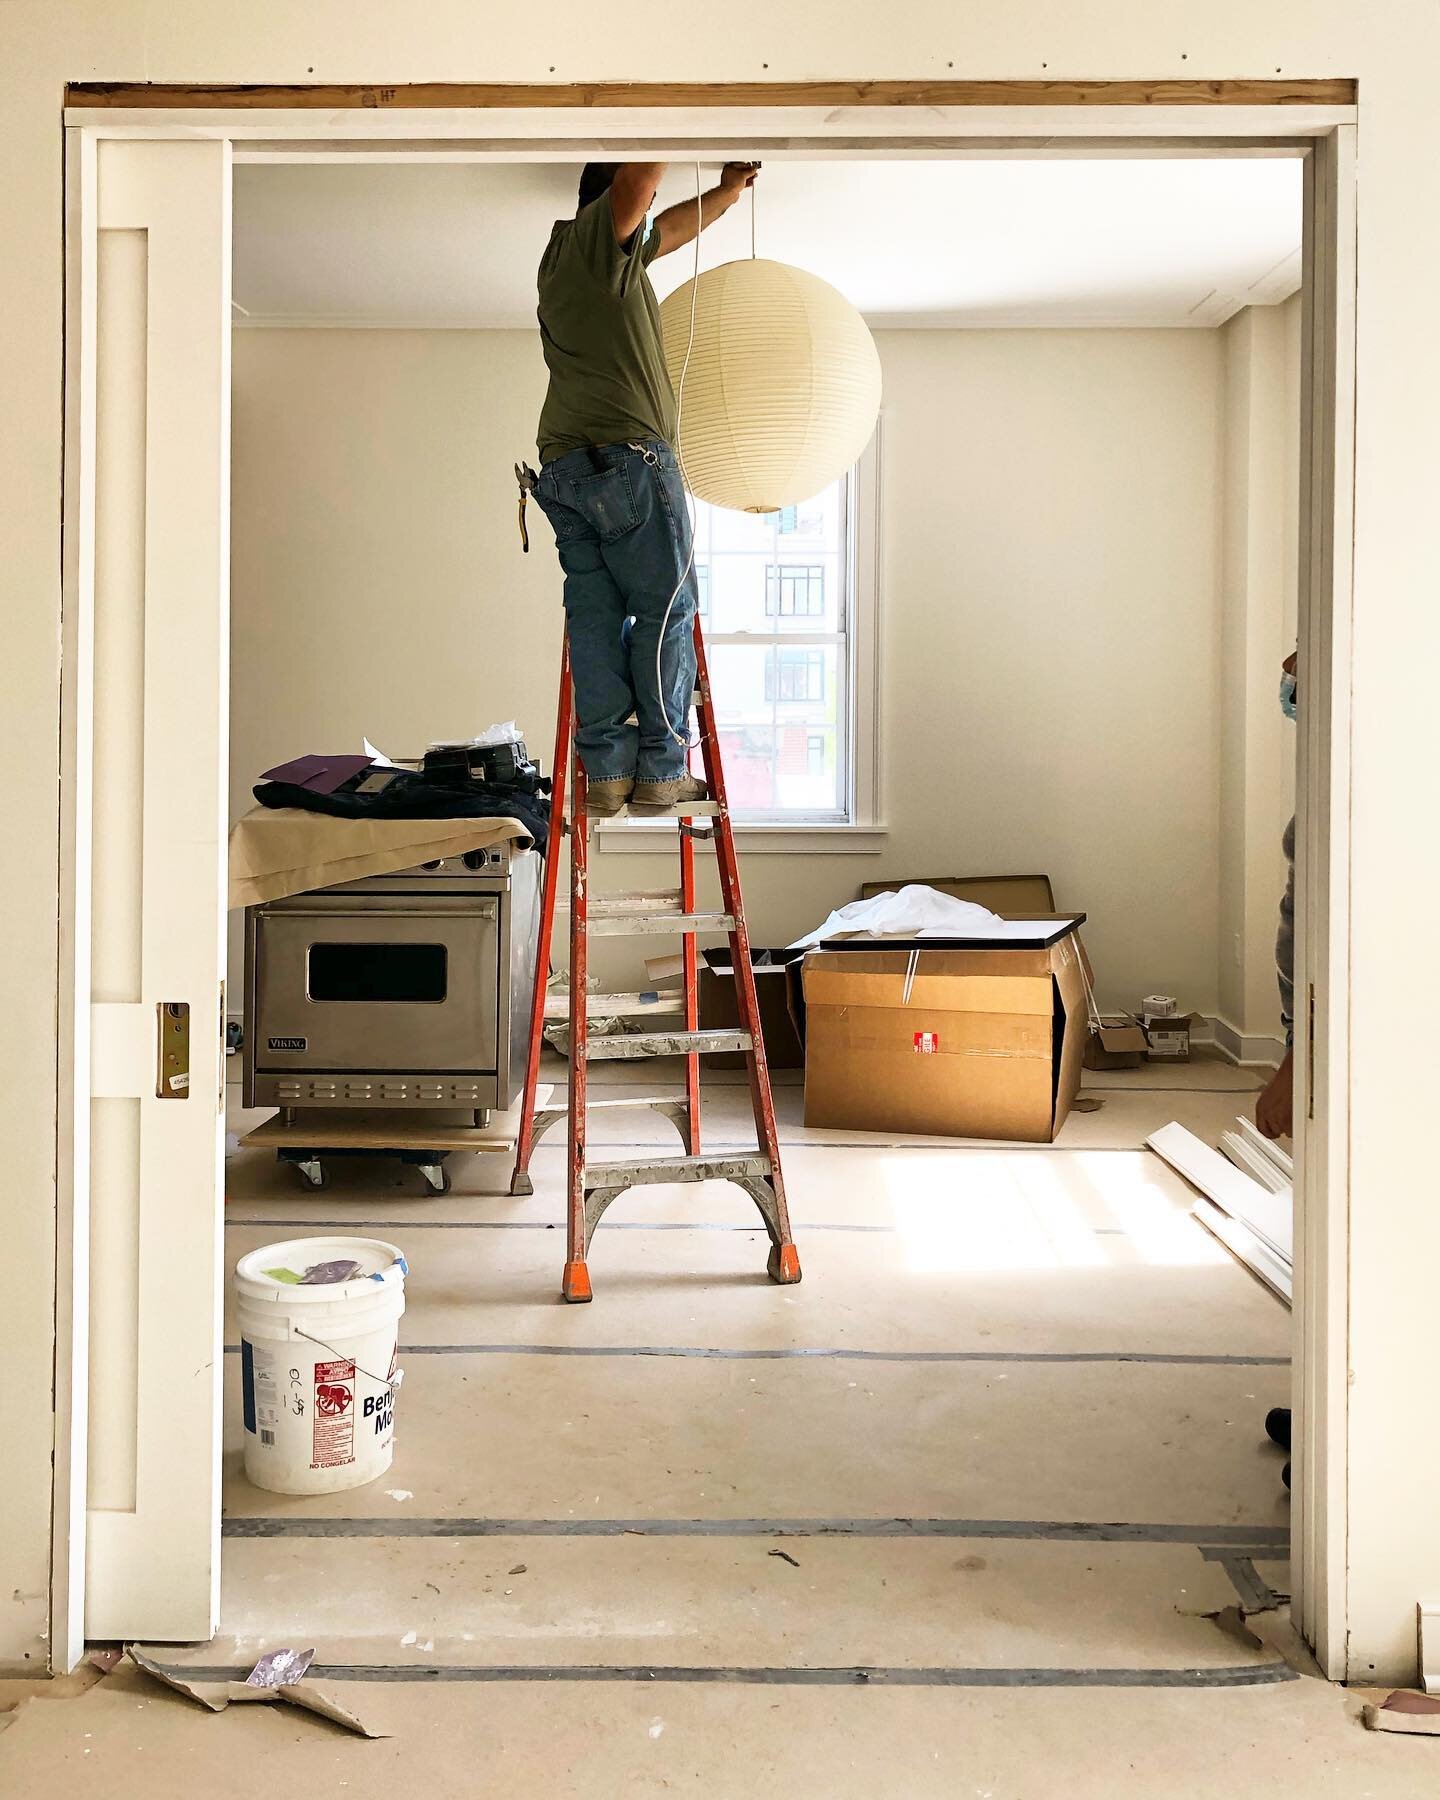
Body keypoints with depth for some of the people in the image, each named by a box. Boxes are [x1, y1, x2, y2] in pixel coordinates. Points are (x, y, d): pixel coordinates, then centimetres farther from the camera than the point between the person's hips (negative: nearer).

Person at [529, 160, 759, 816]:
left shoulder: (559, 262, 27)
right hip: (627, 454, -8)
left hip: (562, 467, 9)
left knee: (595, 615, 2)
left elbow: (670, 228, 39)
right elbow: (637, 178, -18)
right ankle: (660, 769, -9)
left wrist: (728, 191, 48)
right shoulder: (596, 233, 3)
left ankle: (606, 770, -4)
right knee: (666, 610, -5)